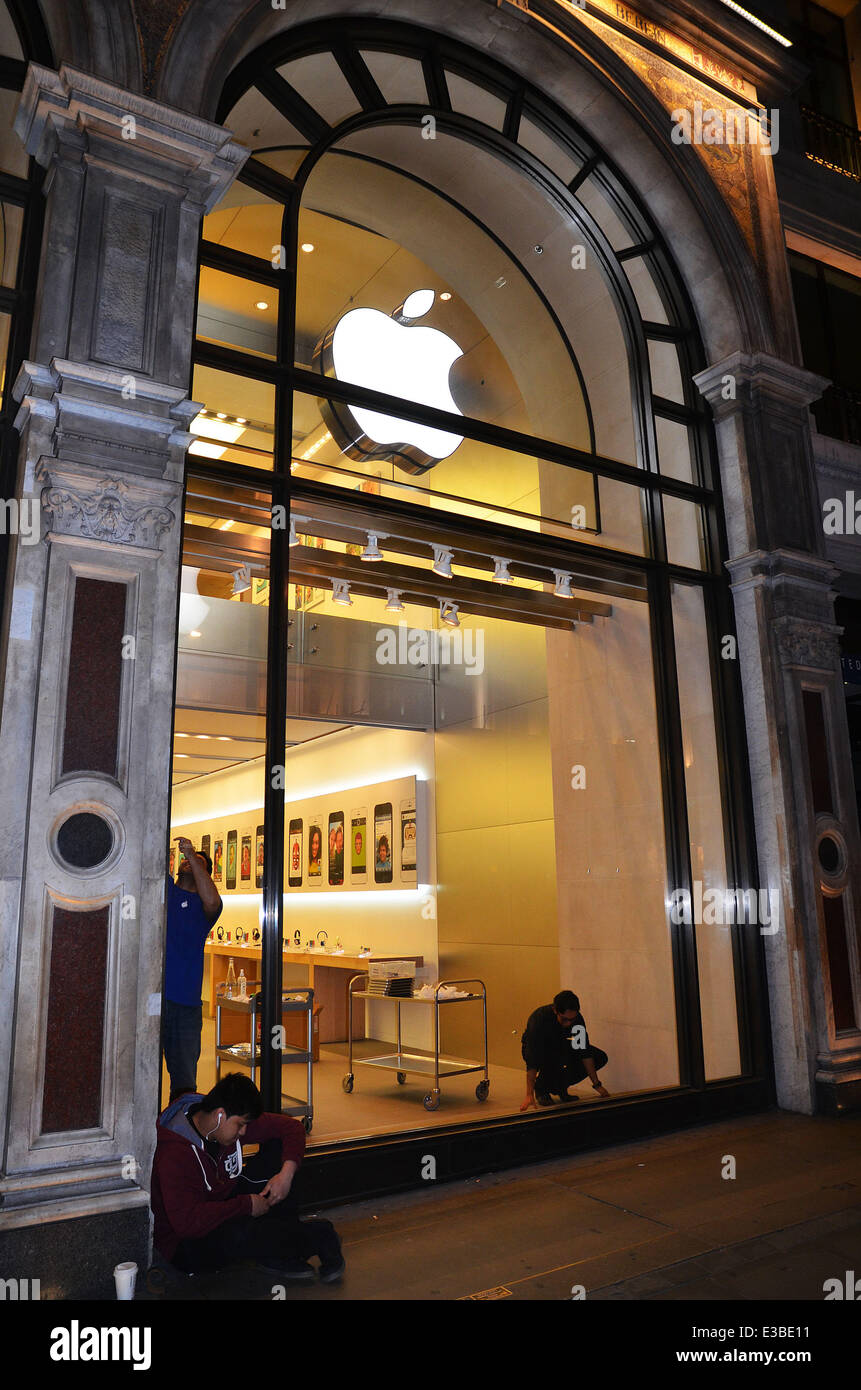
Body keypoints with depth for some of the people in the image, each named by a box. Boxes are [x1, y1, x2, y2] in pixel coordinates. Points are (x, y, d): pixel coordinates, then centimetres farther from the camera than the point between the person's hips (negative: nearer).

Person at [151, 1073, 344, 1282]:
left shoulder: (234, 1119, -8)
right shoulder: (174, 1154, -30)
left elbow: (290, 1127, 1)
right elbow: (187, 1222, -37)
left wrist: (287, 1173, -16)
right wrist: (247, 1205, -28)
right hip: (188, 1244, -8)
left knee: (277, 1148, -6)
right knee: (239, 1235, -40)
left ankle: (280, 1255, -10)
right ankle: (320, 1236, -14)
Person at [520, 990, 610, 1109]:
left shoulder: (577, 1018, -23)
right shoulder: (539, 1018, -37)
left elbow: (584, 1051, -17)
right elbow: (532, 1060, -40)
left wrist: (597, 1085, -21)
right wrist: (529, 1095, -44)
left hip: (560, 1048, 5)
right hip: (536, 1050, -5)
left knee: (600, 1058, -12)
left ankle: (559, 1087, 1)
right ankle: (541, 1088, -9)